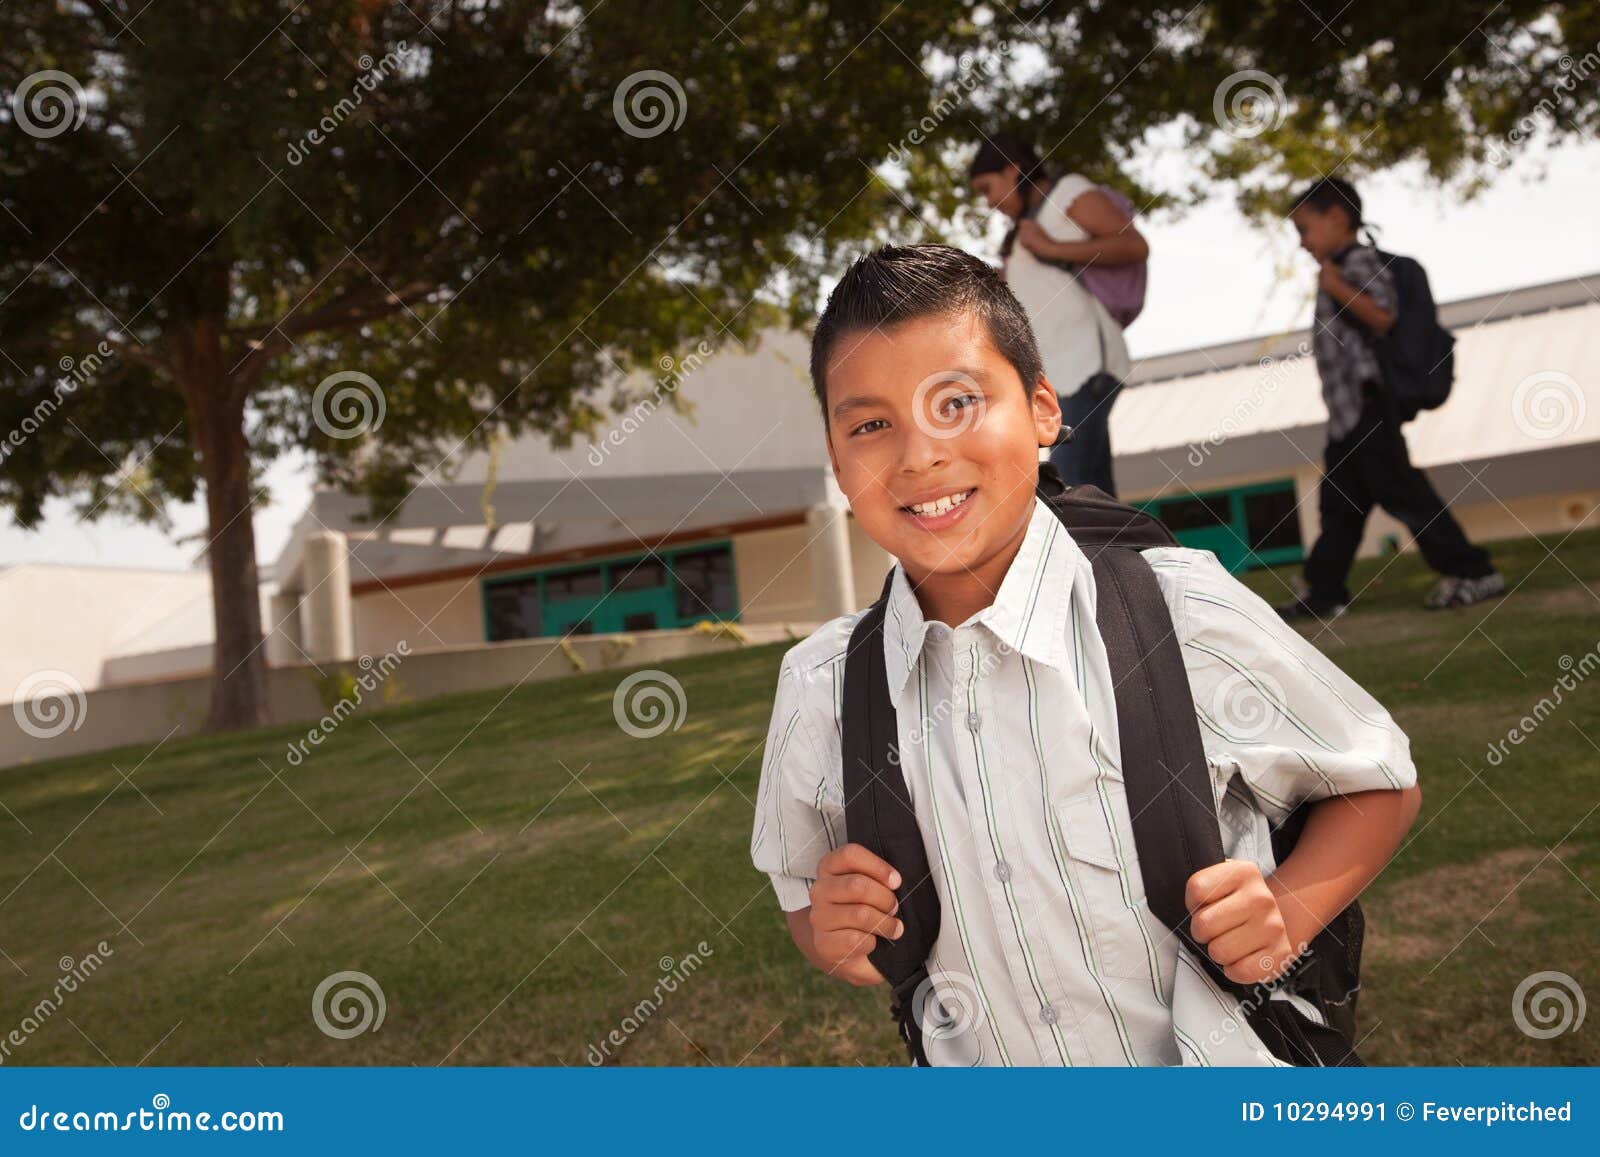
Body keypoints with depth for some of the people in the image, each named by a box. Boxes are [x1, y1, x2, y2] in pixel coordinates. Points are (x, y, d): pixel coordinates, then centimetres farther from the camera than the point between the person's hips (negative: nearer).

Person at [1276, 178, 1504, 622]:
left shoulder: (1361, 260, -7)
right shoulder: (1337, 270, 22)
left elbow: (1383, 317, -20)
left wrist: (1338, 289, -25)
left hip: (1365, 400, -10)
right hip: (1345, 408, 10)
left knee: (1399, 488, -11)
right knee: (1338, 503, 9)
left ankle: (1473, 572, -5)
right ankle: (1324, 593, 13)